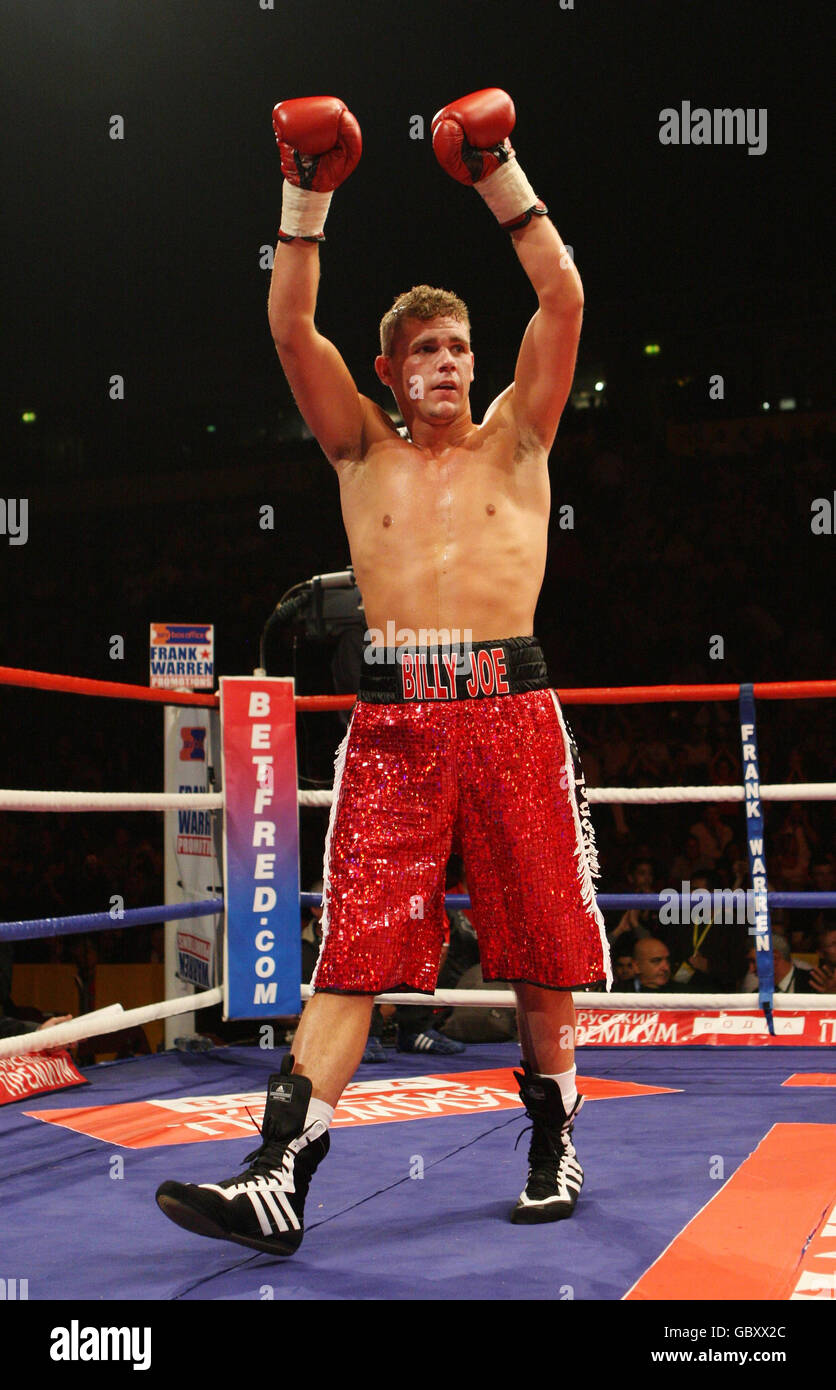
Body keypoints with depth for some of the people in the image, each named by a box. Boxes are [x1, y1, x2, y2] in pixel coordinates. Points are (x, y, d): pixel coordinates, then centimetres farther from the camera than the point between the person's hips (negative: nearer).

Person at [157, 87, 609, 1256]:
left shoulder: (515, 441, 15)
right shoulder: (364, 451, 17)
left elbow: (565, 299, 6)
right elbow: (292, 328, 8)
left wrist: (503, 179, 6)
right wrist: (308, 202, 4)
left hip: (511, 708, 0)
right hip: (393, 718, 0)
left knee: (540, 945, 4)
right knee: (352, 948, -6)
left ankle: (554, 1143, 23)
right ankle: (279, 1179, -9)